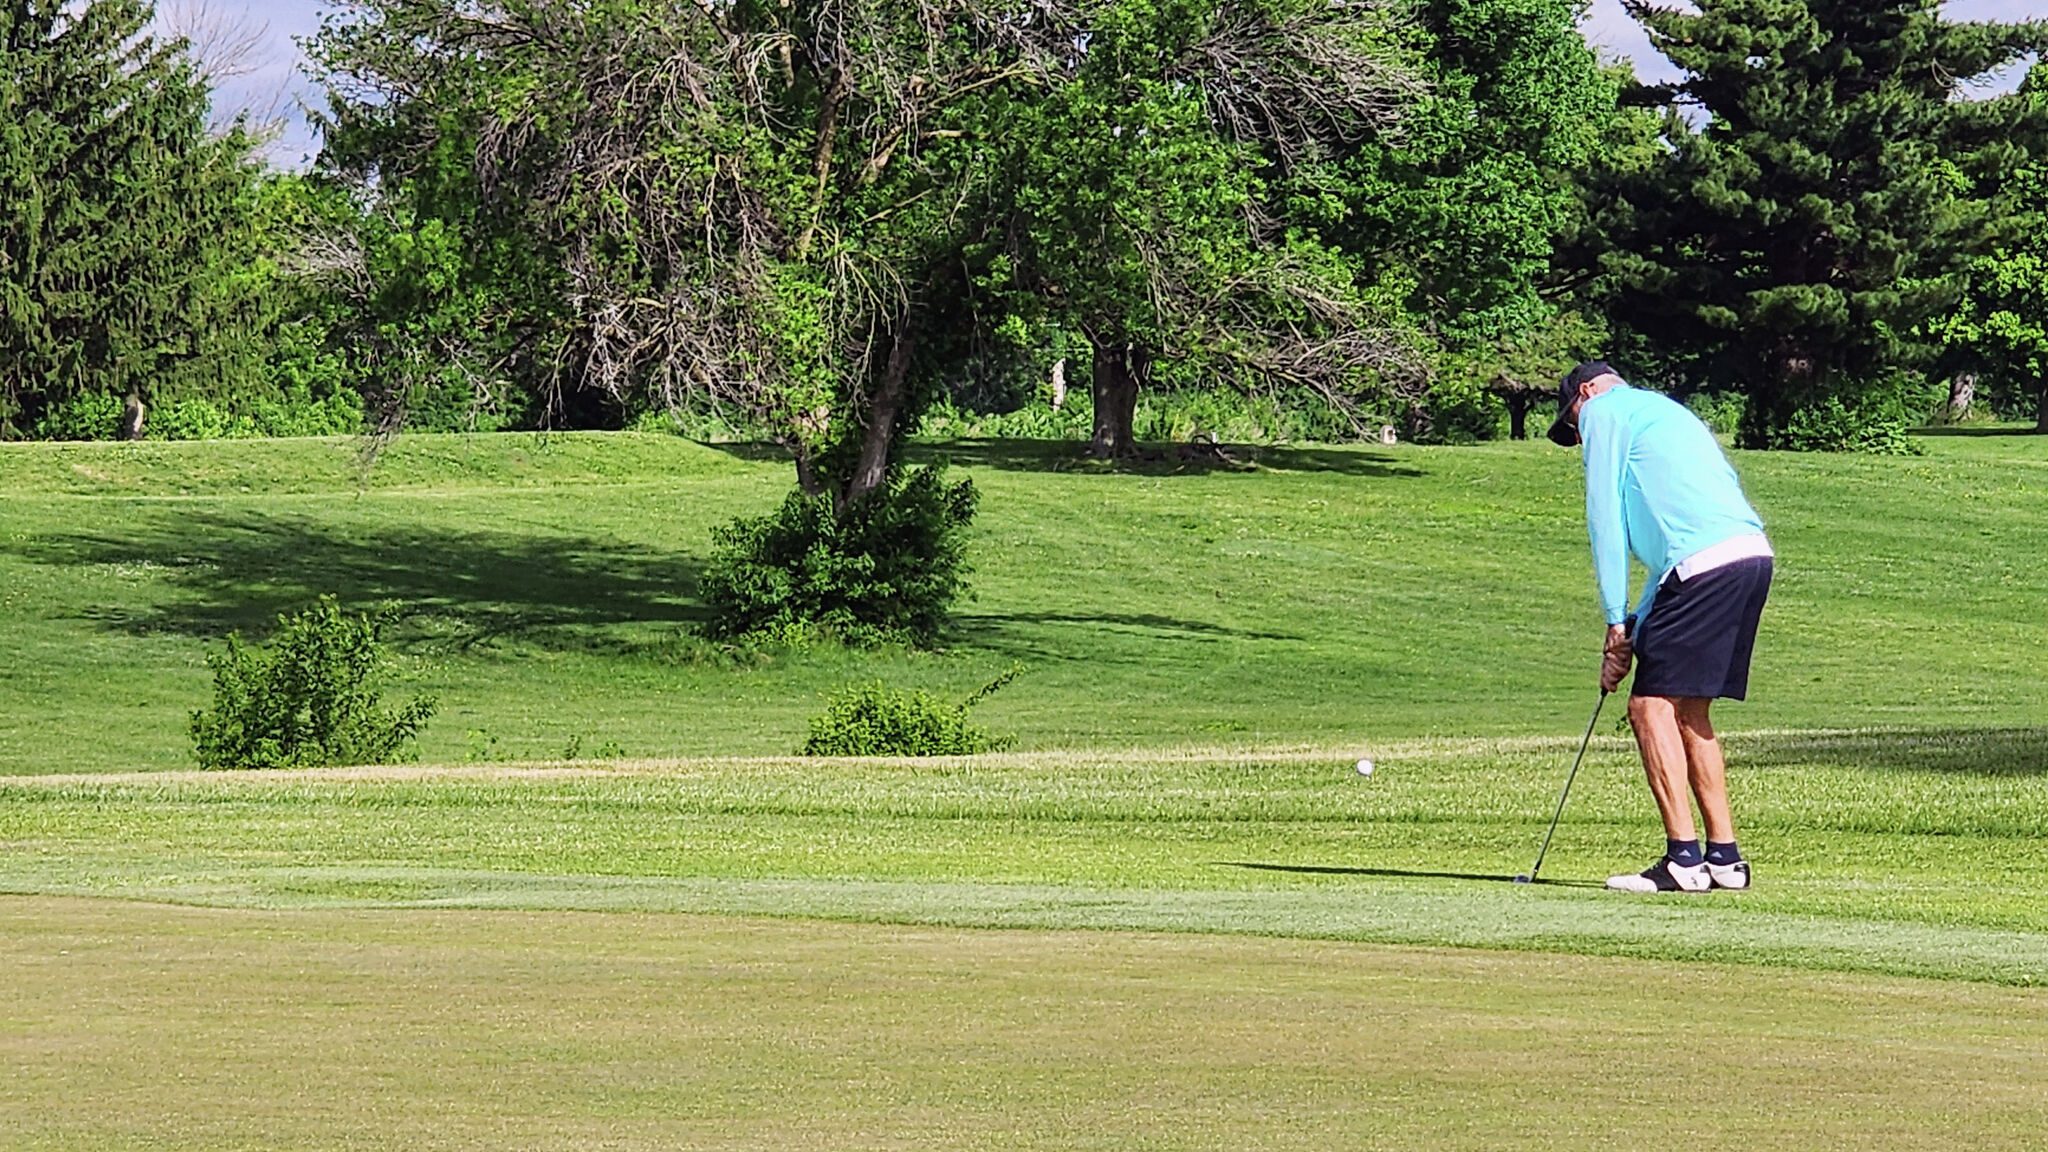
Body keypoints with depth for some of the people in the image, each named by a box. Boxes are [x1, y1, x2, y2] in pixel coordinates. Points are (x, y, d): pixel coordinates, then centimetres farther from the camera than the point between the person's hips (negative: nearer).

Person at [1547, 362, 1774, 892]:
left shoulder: (1604, 410, 8)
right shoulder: (1664, 411, 33)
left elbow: (1605, 517, 2)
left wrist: (1617, 621, 4)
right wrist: (1640, 626, 25)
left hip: (1707, 563, -9)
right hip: (1753, 554, 9)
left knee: (1652, 706, -5)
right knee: (1687, 710, 16)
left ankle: (1684, 857, -9)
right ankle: (1724, 855, 14)